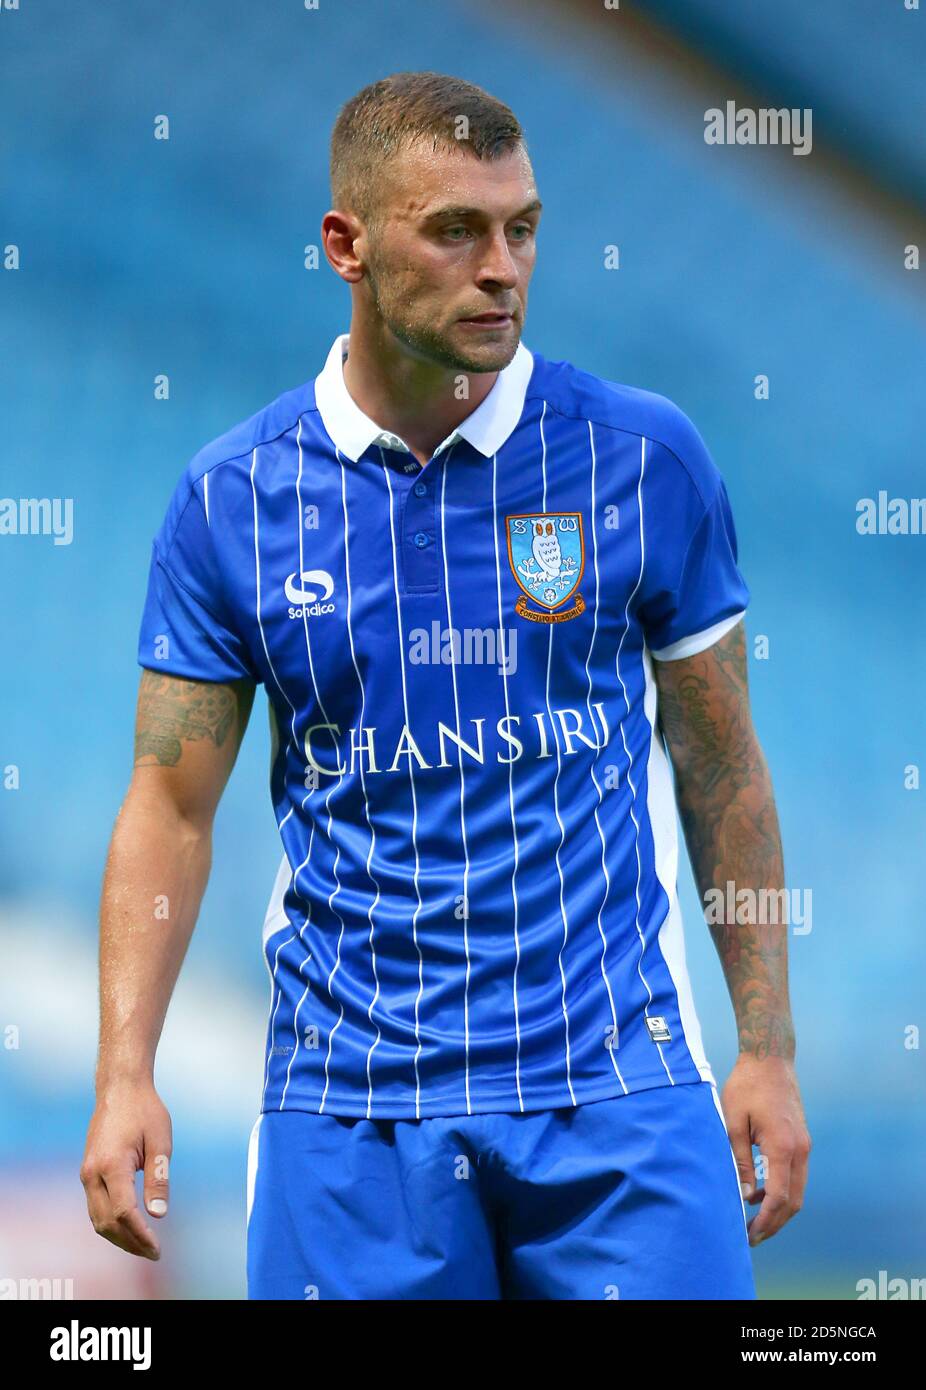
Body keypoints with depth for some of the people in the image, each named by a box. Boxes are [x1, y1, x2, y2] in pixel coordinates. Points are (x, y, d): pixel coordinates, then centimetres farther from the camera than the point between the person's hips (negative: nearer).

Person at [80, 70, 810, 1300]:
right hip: (346, 1096, 1)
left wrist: (769, 1052, 5)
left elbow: (723, 770, 7)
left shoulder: (644, 458, 0)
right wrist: (125, 1074, -7)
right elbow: (172, 806, 4)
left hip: (613, 1075, 0)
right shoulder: (232, 502, 1)